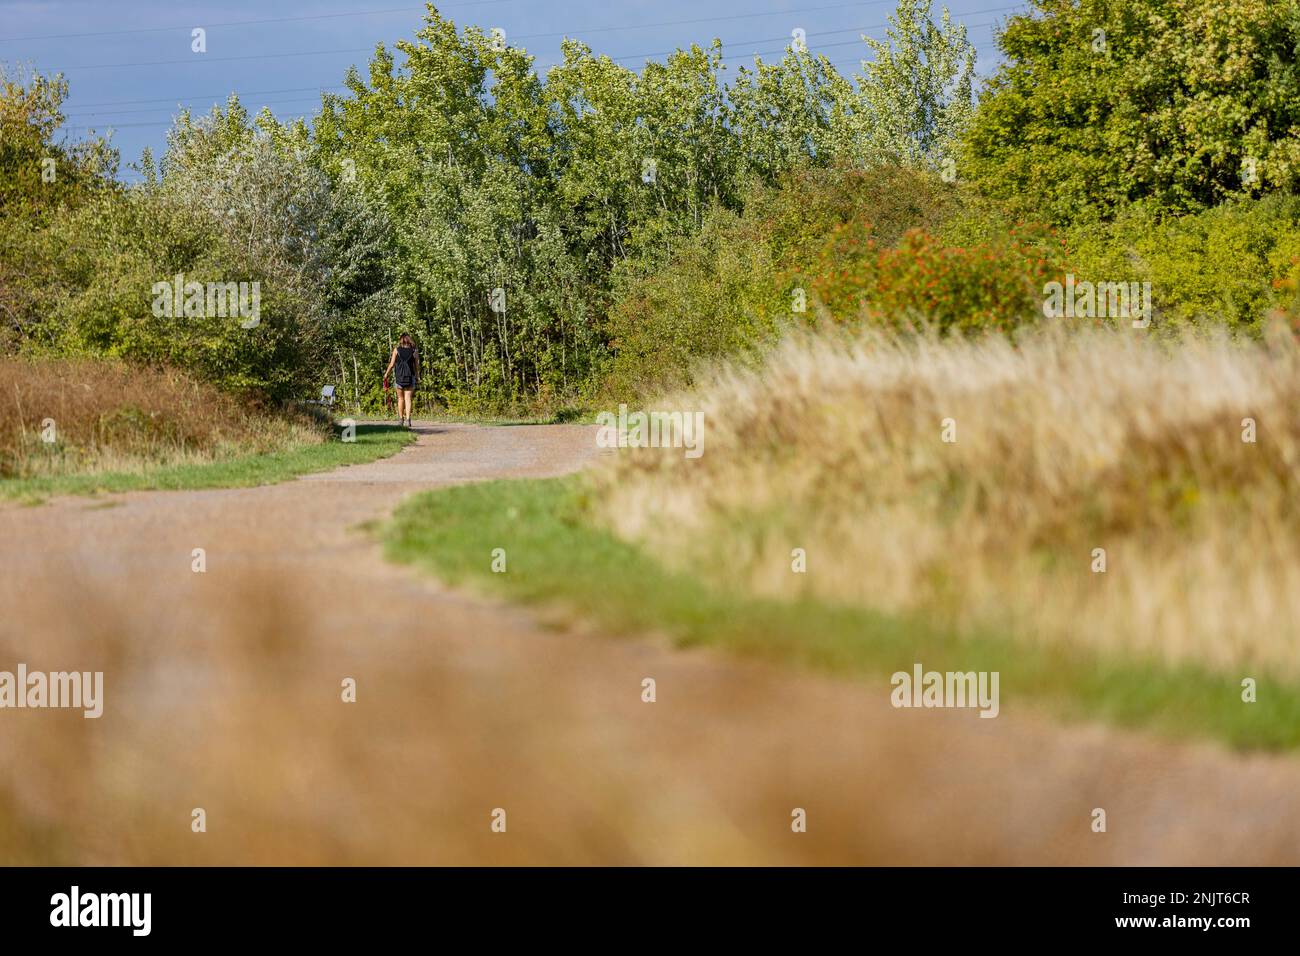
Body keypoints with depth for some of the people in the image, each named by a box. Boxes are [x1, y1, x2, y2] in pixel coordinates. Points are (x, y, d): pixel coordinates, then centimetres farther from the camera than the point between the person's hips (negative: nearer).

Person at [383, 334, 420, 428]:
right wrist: (418, 376, 19)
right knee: (408, 399, -1)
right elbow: (417, 366, 4)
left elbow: (392, 364, -1)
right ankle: (408, 419, -14)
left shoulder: (397, 350, -1)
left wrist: (386, 373, 14)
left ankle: (401, 419, 19)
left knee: (401, 399, 15)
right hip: (410, 378, 0)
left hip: (399, 378, 0)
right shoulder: (414, 351, 1)